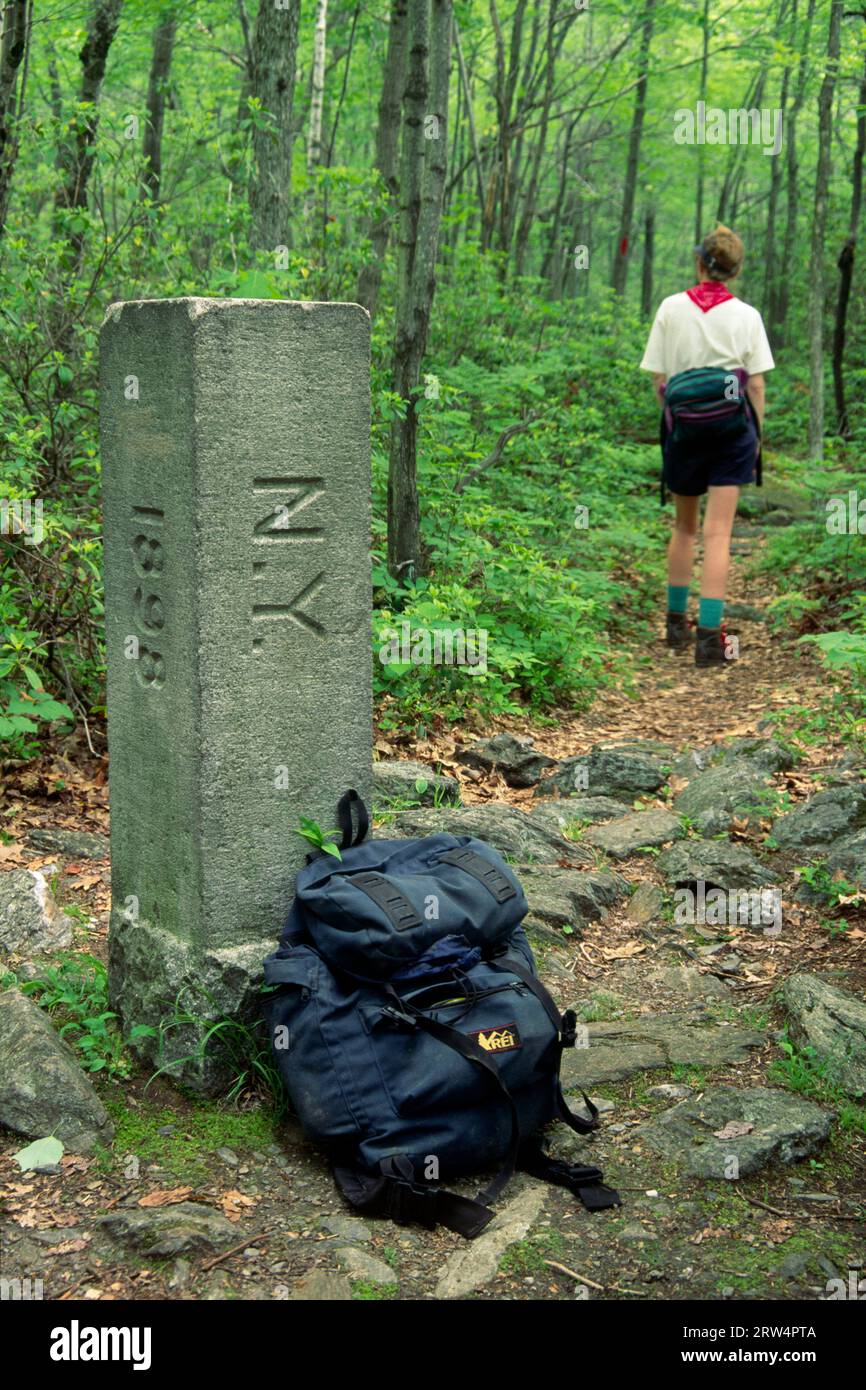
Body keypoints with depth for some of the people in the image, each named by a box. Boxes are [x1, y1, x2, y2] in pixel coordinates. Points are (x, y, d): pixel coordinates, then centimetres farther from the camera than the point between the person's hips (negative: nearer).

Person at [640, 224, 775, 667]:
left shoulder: (671, 308, -1)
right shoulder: (746, 316, -2)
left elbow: (658, 378, -1)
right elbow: (756, 384, -2)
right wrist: (756, 433, 8)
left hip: (683, 426, 1)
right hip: (732, 426, -1)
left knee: (685, 526, 18)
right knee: (718, 531, -2)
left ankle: (677, 621, 25)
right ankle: (710, 633, -7)